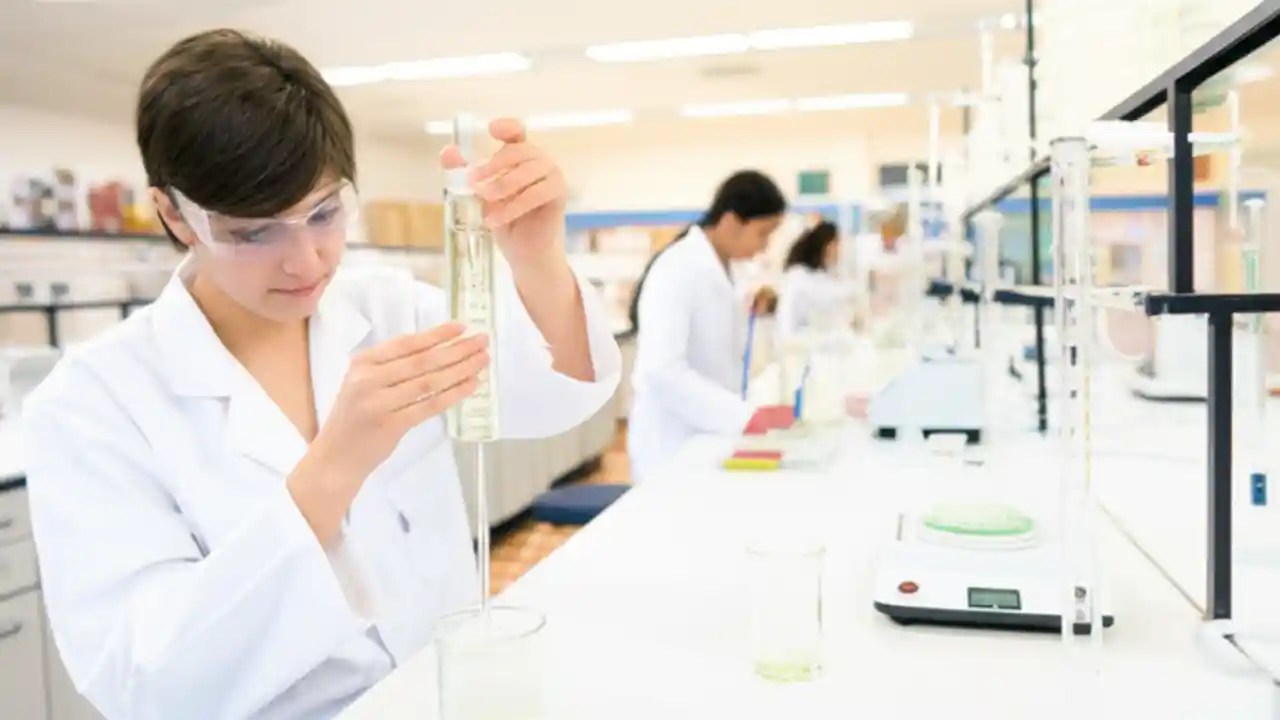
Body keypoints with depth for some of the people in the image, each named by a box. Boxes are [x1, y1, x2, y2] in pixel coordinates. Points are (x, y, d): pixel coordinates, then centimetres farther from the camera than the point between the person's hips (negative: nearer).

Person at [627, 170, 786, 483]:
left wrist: (747, 311, 2)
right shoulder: (676, 269, -19)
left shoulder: (719, 268, 9)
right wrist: (744, 416, -31)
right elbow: (662, 370, -29)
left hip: (708, 436, 9)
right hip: (675, 444, -8)